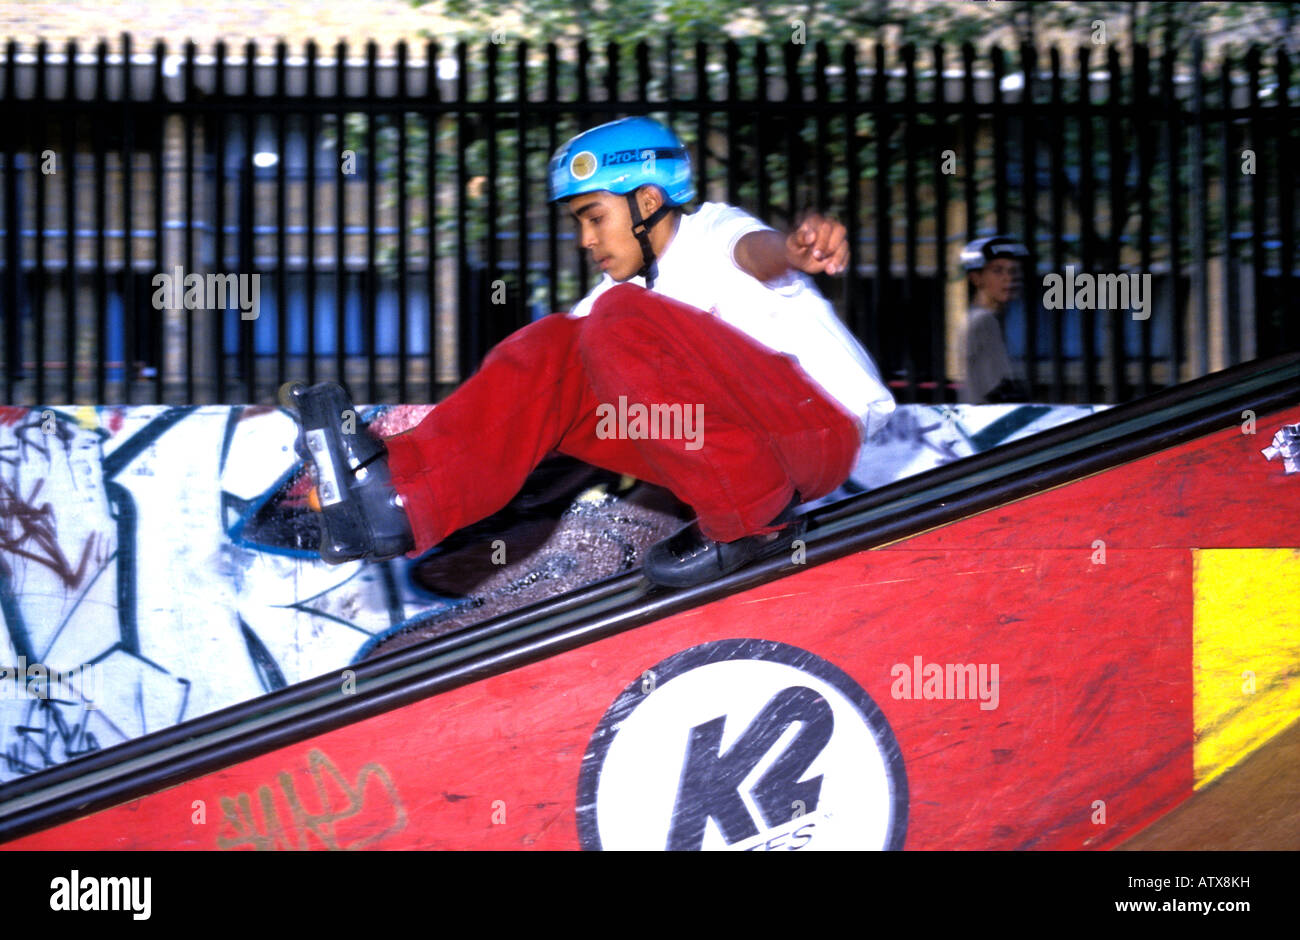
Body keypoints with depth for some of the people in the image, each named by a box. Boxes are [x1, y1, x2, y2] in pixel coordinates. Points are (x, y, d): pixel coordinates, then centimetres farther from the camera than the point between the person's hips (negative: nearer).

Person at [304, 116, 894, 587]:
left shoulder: (711, 232, 0)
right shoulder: (622, 289, 22)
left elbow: (758, 251, -26)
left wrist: (797, 248, -52)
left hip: (823, 422, -7)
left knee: (622, 320, -23)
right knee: (553, 349, -2)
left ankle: (754, 519, -19)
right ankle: (404, 503, -19)